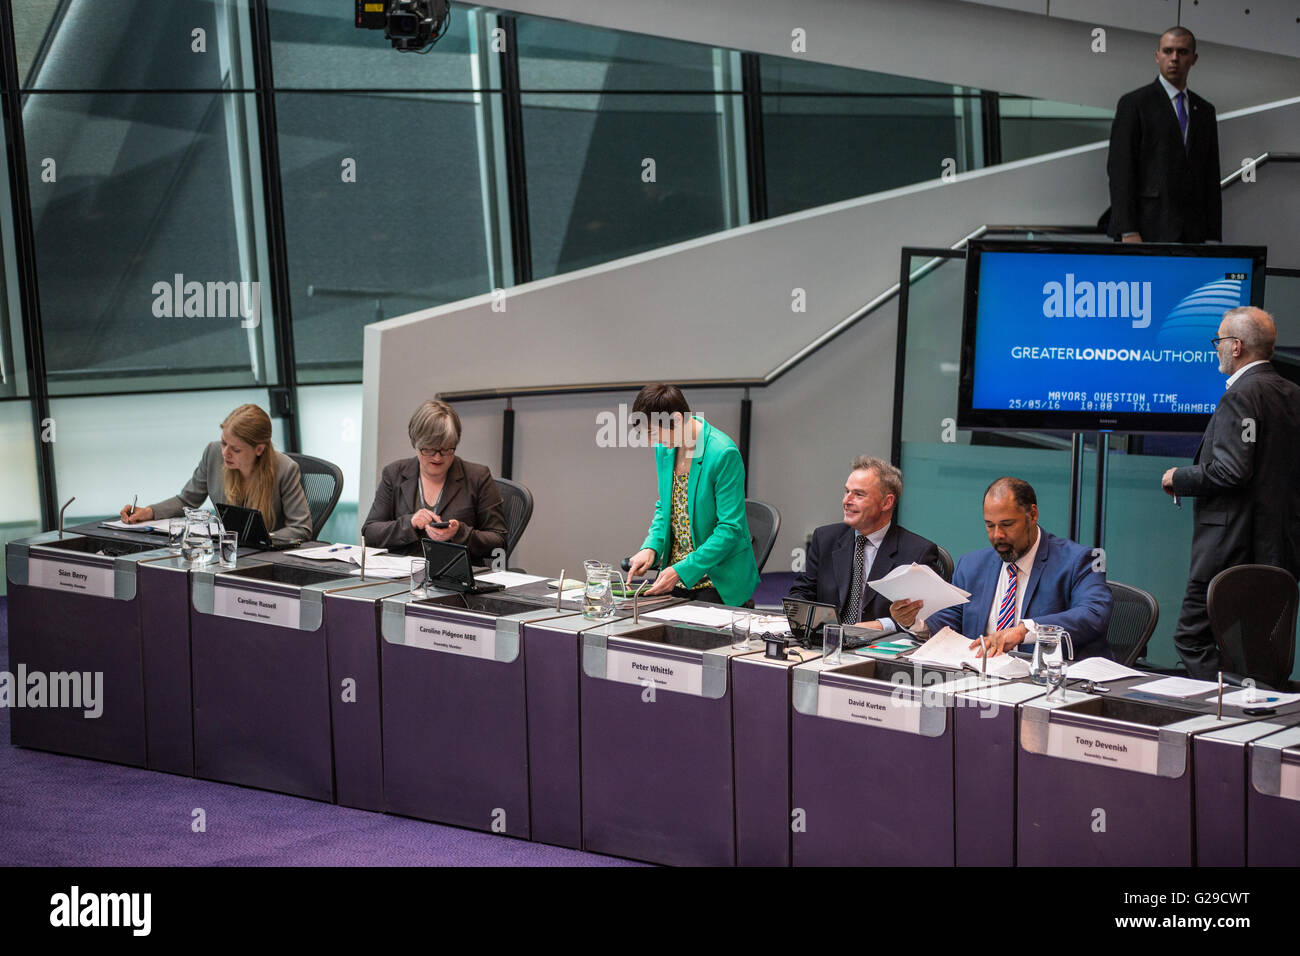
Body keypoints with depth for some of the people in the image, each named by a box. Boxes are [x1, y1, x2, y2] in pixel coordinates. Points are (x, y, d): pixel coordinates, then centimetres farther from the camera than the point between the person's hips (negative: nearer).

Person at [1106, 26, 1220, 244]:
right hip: (1149, 231, -5)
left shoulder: (1205, 111, 19)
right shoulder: (1133, 103, 2)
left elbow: (1211, 177, 18)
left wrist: (1213, 236, 9)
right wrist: (1128, 233, -14)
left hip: (1192, 234, 5)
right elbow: (1120, 169, -5)